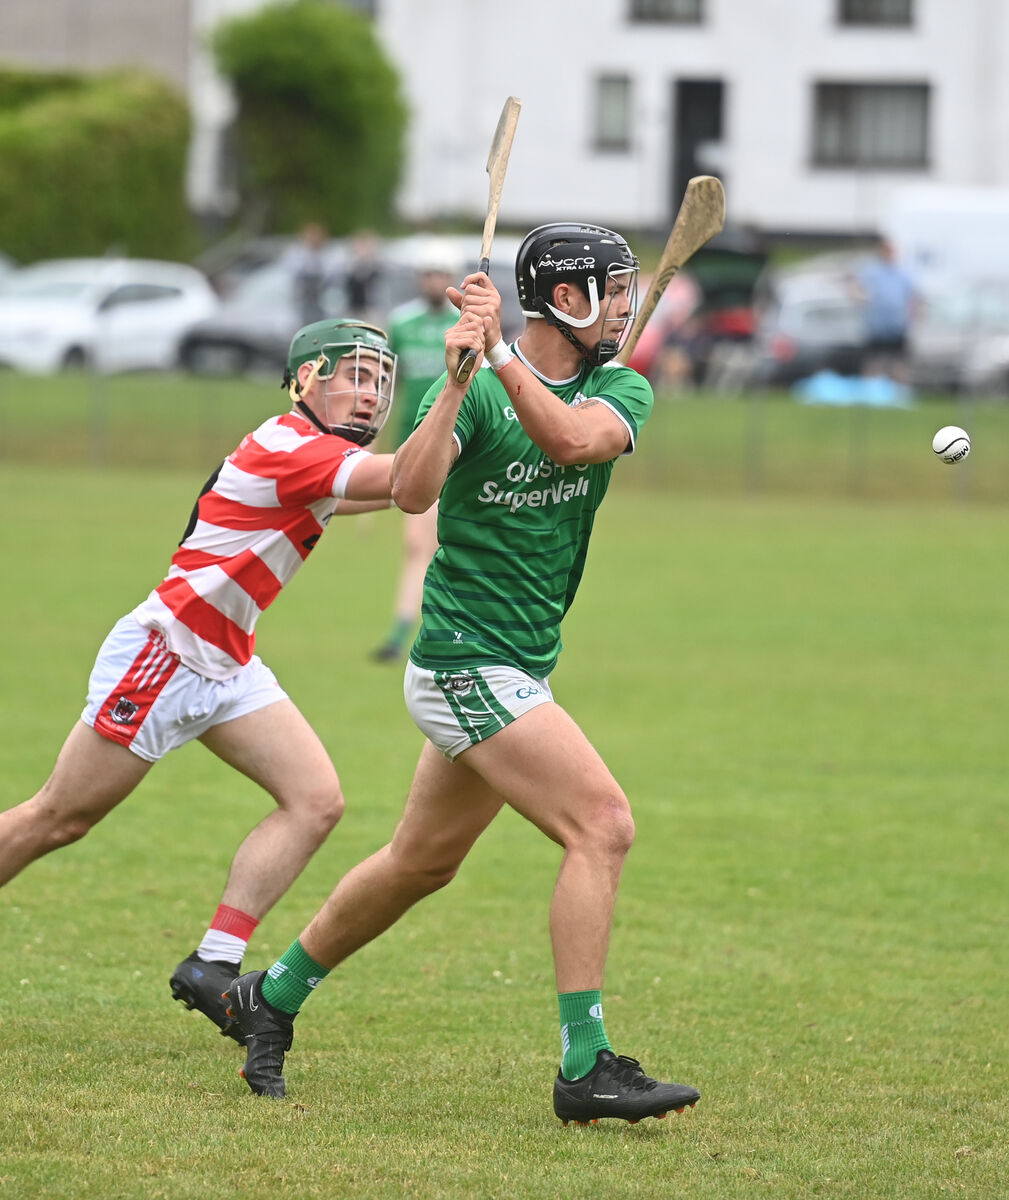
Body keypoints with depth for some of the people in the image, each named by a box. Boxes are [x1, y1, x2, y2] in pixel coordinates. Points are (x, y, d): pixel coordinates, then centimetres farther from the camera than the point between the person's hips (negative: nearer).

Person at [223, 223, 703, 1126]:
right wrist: (457, 380, -36)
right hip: (468, 665, -8)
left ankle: (273, 998, 37)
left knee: (422, 862, 20)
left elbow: (573, 440, -19)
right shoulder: (473, 390, -11)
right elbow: (412, 492, -27)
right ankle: (586, 1067, -18)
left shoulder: (621, 391, 3)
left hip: (519, 669, 8)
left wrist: (502, 354, -26)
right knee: (603, 825, -18)